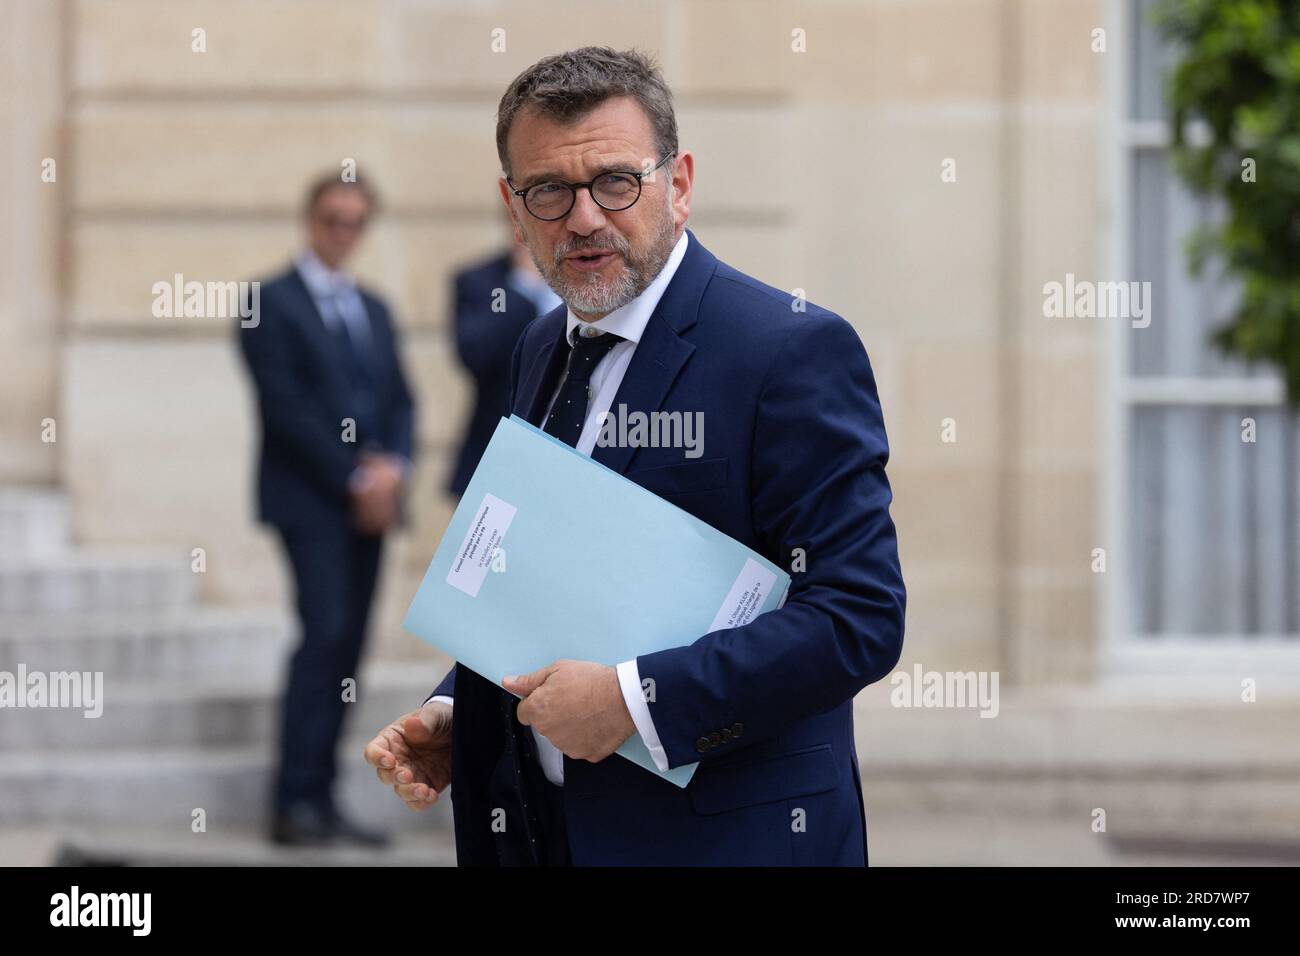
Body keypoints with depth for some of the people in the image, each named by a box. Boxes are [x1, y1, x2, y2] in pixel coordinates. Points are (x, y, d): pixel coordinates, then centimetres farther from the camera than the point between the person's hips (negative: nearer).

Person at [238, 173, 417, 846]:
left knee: (347, 648, 3)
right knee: (325, 634, -15)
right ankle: (296, 802, -15)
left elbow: (400, 399, 16)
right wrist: (353, 477, -12)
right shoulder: (272, 303, -1)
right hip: (309, 498, -6)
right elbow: (285, 405, -10)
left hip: (370, 501, 6)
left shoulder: (373, 310, 20)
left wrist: (394, 465, -4)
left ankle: (320, 800, 4)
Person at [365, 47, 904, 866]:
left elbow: (859, 616, -21)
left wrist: (637, 698, -25)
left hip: (726, 833, -7)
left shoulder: (793, 350, -15)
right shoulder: (542, 351, 10)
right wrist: (454, 712, 2)